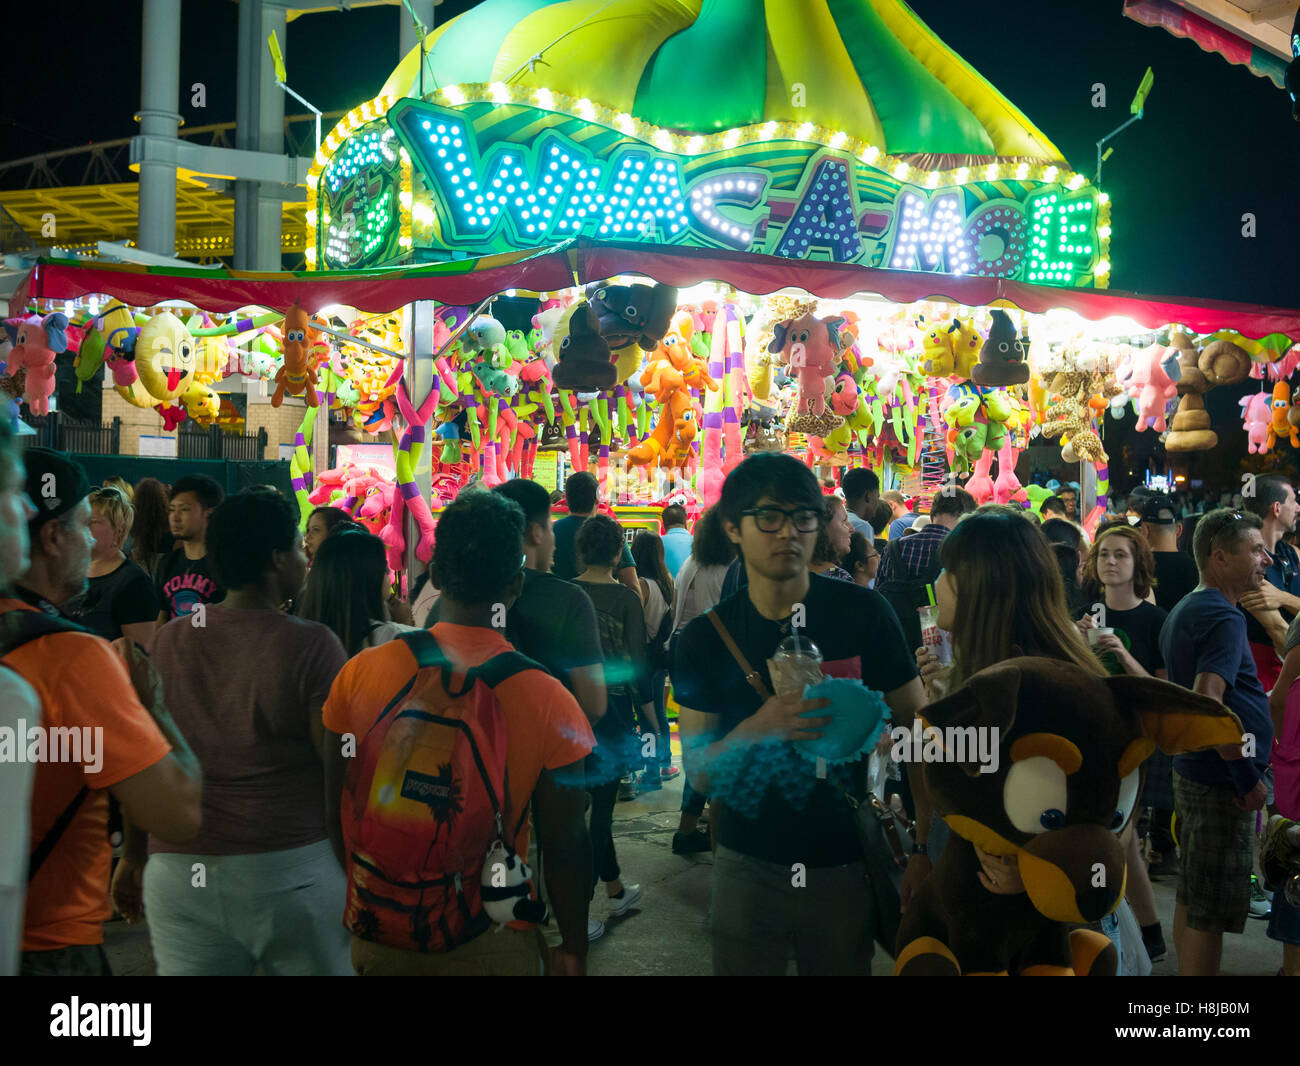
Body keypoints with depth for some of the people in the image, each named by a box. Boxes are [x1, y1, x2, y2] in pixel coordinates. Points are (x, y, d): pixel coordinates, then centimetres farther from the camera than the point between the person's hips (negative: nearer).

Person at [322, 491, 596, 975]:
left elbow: (336, 816, -1)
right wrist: (573, 950, 5)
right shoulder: (548, 699, -19)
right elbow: (566, 846, -11)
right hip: (493, 944, -1)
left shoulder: (360, 672, -12)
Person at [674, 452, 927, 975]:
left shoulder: (863, 612, -8)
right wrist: (757, 729, -25)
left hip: (846, 866, 0)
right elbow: (698, 774, -6)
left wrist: (928, 842, -18)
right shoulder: (706, 638, -5)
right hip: (749, 867, 1)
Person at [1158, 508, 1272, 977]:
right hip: (1220, 784, -10)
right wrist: (1248, 776, -21)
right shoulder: (1223, 617, -19)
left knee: (1191, 899, 19)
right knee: (1210, 912, 0)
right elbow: (1206, 704, -31)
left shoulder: (1183, 611, 12)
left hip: (1191, 774, 10)